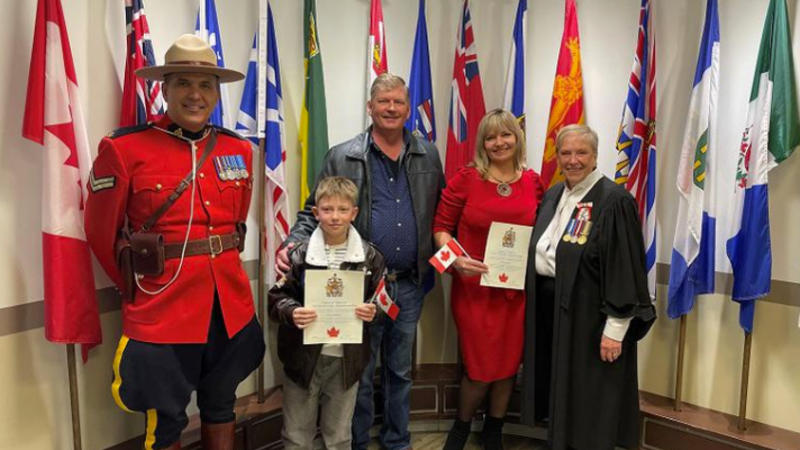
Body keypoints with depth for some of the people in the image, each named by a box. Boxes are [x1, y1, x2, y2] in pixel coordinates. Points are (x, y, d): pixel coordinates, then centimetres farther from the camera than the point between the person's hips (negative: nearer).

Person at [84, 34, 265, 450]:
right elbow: (101, 232, -1)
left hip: (231, 303, 4)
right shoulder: (124, 148, -9)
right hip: (161, 308, -4)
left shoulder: (238, 149, 4)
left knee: (220, 405, 21)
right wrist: (138, 286, 9)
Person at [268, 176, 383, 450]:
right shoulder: (299, 255, -8)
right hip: (303, 357, -1)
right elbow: (276, 298, -5)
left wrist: (373, 311, -16)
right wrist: (292, 312, -25)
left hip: (347, 358, 1)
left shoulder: (369, 256, -2)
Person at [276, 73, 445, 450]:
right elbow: (313, 213, -3)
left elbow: (442, 213, 10)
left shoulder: (428, 155, 6)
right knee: (359, 374, 11)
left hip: (410, 284, 3)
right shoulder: (342, 157, -4)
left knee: (400, 371, 19)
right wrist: (292, 245, -19)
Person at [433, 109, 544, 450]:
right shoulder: (467, 177, -7)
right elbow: (441, 227, -5)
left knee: (509, 363, 14)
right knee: (480, 368, 4)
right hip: (474, 288, -3)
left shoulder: (533, 181, 2)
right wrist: (456, 259, -21)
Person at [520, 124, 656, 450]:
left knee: (587, 398, 7)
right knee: (557, 386, 18)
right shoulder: (552, 196, 9)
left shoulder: (614, 201, -14)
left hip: (589, 314, -7)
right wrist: (534, 300, 11)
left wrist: (615, 328, -18)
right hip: (547, 308, 7)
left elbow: (626, 269, -17)